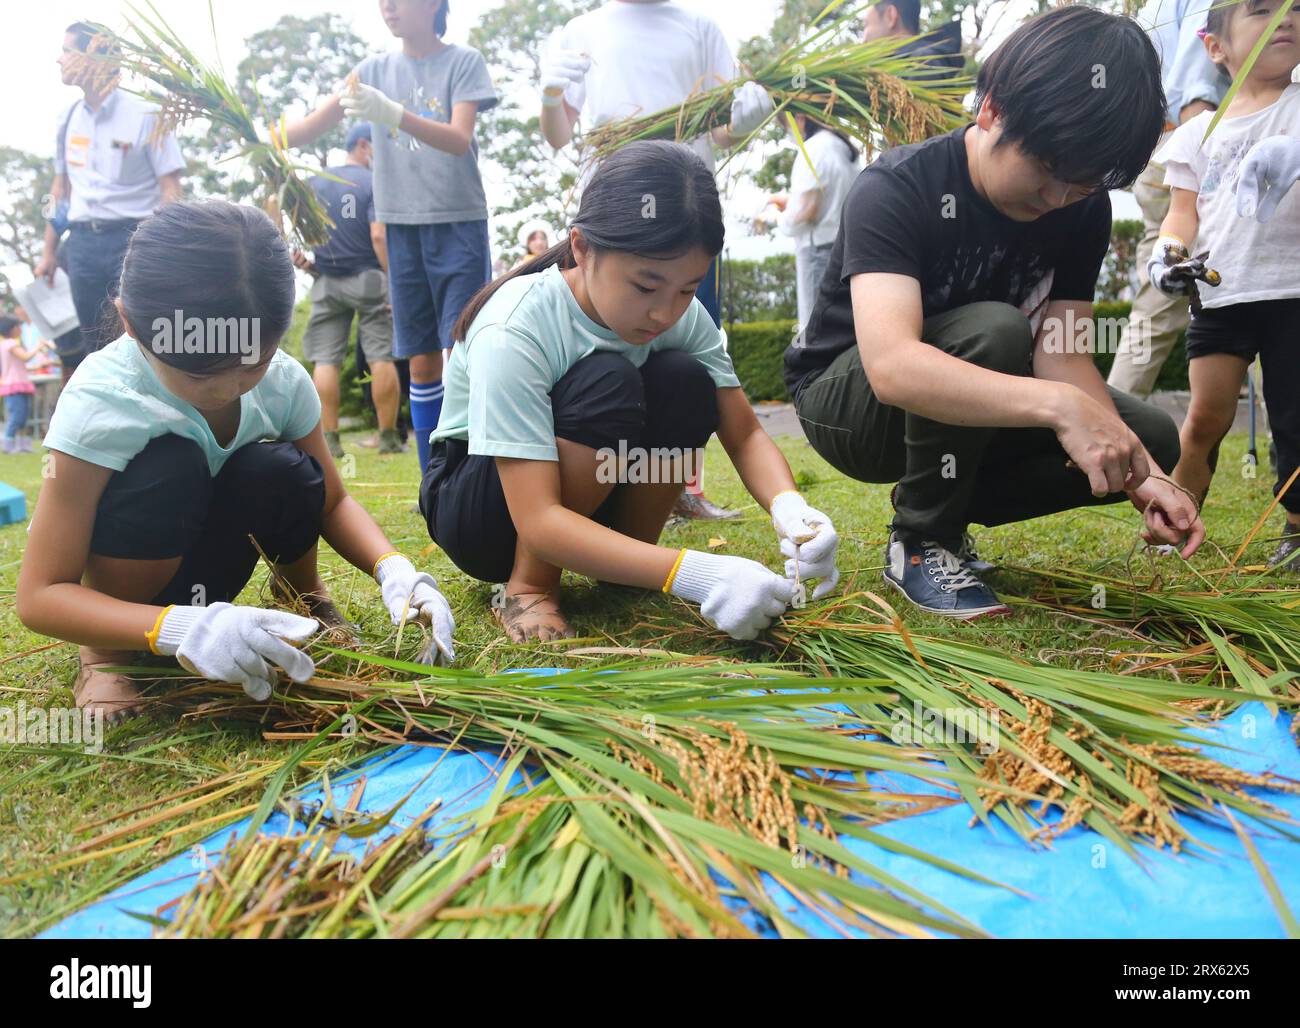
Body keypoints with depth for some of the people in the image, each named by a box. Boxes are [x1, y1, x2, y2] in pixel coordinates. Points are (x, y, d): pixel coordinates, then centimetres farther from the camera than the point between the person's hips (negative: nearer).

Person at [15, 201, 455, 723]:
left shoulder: (283, 380, -20)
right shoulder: (100, 400, -30)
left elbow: (331, 502, -8)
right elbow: (40, 595, -29)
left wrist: (393, 569, -30)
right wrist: (180, 628, -47)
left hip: (199, 564, 3)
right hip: (119, 579, -3)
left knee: (283, 472, -28)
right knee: (168, 466, -34)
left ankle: (304, 599, 3)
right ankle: (106, 656, -10)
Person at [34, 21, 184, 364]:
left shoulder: (145, 115, -5)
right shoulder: (68, 119, 12)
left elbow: (170, 189, -8)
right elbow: (60, 190, 19)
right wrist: (49, 251, 18)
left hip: (133, 237, -5)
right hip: (82, 241, 6)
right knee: (93, 345, 9)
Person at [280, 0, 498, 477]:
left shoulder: (464, 61, 1)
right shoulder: (375, 69, 12)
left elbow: (460, 139, -15)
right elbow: (314, 125, 4)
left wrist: (392, 113, -29)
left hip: (459, 223, -4)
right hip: (402, 226, 4)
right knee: (422, 362, 5)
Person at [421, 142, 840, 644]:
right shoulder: (513, 331, -31)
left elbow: (745, 436, -12)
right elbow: (537, 521, -36)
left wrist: (789, 509, -35)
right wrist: (690, 573, -47)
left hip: (588, 498, 5)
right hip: (475, 505, -5)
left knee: (686, 383, -22)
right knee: (606, 382, -32)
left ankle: (625, 569, -3)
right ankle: (528, 588, -15)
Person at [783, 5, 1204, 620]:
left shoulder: (1083, 210, -8)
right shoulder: (897, 190, -27)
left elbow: (1062, 355, -14)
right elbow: (892, 364, -43)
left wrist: (1138, 470, -29)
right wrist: (1061, 406, -52)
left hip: (972, 412, 6)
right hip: (845, 399, -6)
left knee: (1155, 439, -8)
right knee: (992, 331, -34)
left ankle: (944, 508, 5)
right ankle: (920, 541, -16)